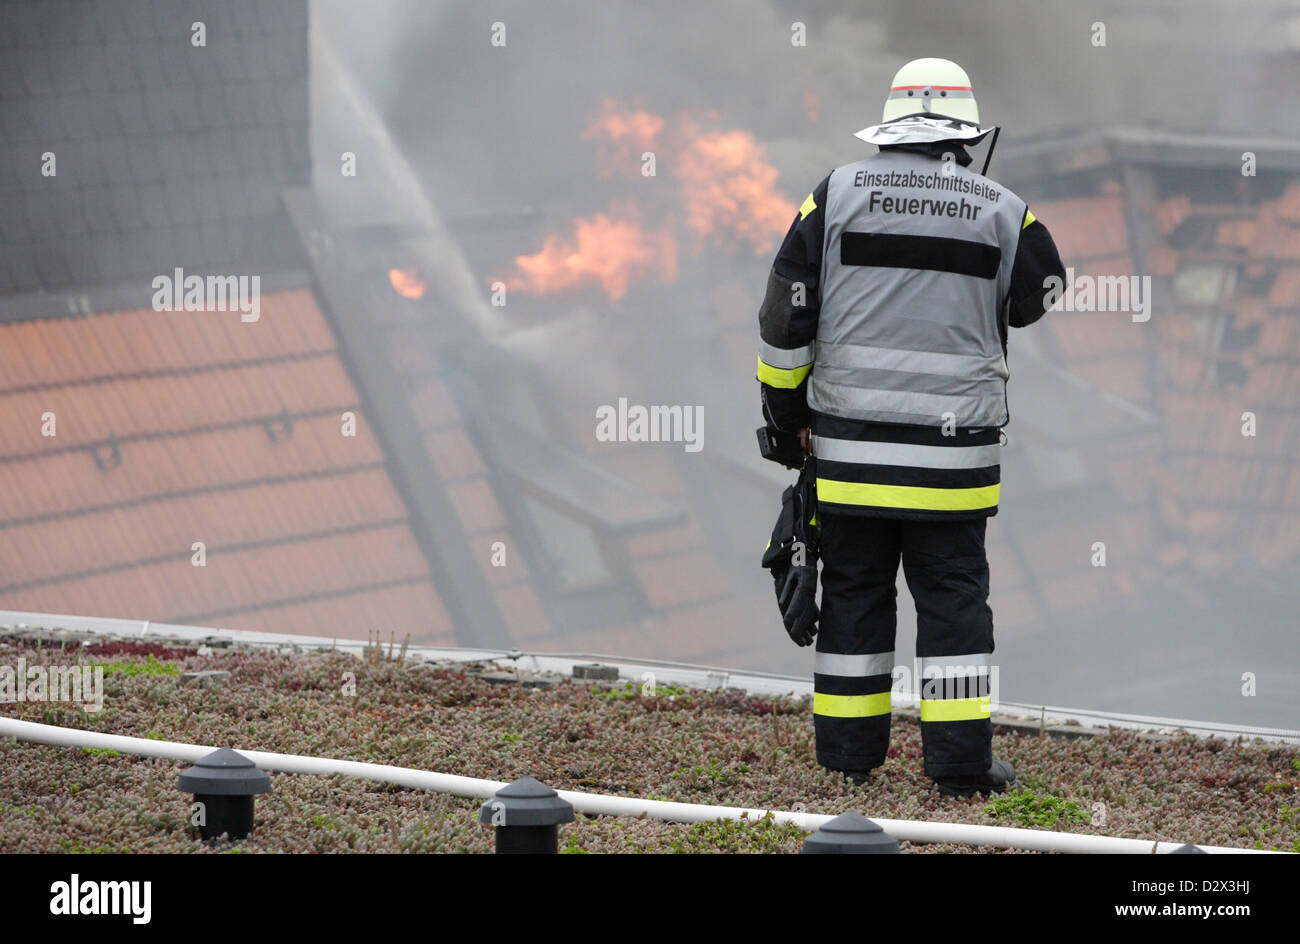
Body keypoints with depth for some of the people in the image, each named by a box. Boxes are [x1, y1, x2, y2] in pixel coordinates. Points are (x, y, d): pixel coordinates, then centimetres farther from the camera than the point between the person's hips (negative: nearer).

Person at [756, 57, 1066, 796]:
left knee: (853, 592, 10)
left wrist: (785, 411, 14)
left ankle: (848, 751, 15)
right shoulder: (1004, 214, -1)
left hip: (850, 443, 1)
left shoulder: (838, 195, 0)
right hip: (951, 453, -1)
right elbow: (1044, 300, 16)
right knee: (954, 596, 4)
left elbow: (786, 315, 3)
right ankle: (960, 758, 2)